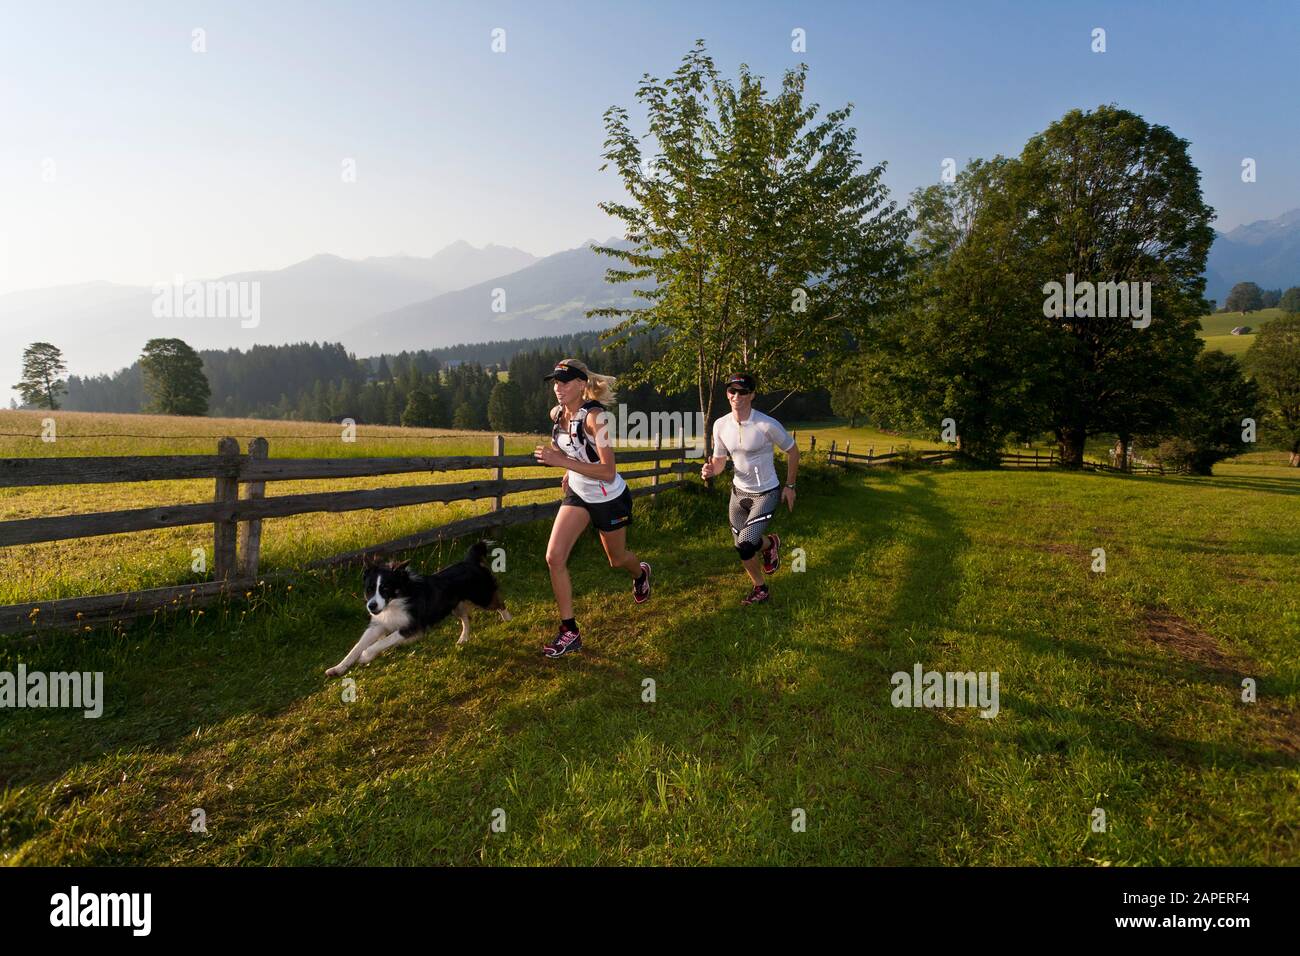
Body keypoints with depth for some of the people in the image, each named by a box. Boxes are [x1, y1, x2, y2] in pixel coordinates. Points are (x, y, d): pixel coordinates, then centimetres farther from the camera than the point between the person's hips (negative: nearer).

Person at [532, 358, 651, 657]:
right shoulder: (556, 414, -6)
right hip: (577, 494, 6)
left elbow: (608, 472, -32)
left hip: (609, 498, -5)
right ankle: (570, 631, -1)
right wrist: (571, 472, 10)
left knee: (617, 559, 16)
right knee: (554, 558, -11)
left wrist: (563, 462, -36)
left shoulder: (595, 417, -28)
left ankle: (641, 573, 55)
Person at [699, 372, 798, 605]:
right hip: (739, 491, 5)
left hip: (766, 493, -5)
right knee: (742, 549, 11)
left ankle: (770, 543, 17)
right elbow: (720, 460, 5)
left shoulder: (767, 425, -22)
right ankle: (761, 589, 38)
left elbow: (792, 451, -6)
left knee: (745, 544, -18)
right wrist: (711, 470, -19)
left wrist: (790, 486, -1)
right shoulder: (721, 425, -7)